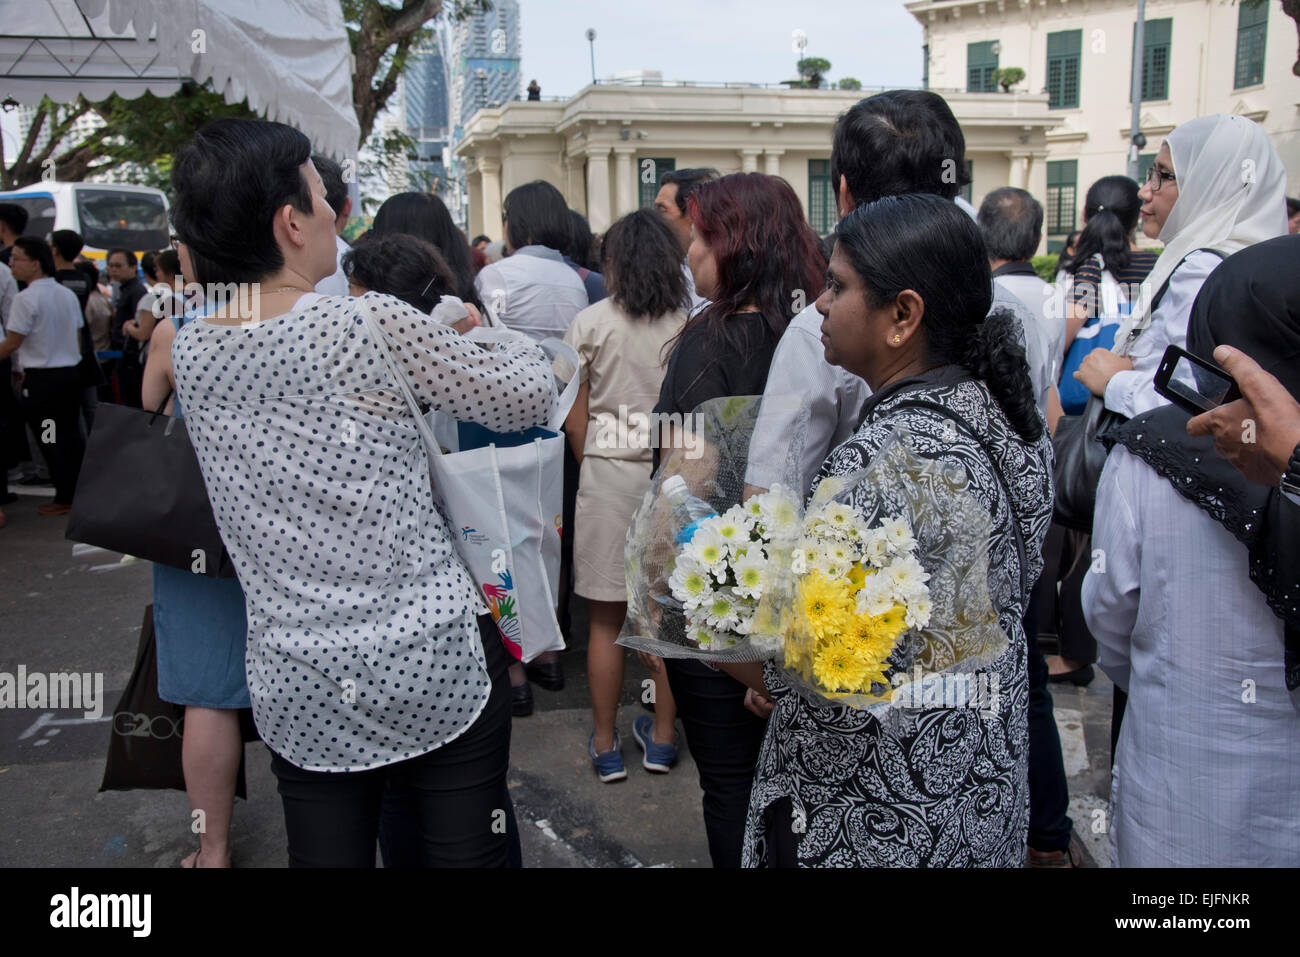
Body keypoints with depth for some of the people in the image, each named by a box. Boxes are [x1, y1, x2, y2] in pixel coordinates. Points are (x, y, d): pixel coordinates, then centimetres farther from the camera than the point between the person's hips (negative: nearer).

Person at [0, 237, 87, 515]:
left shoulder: (26, 299, -15)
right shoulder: (68, 295, 6)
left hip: (42, 379, -7)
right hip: (70, 374, 7)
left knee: (50, 440, 2)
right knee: (71, 435, 13)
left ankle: (64, 498, 7)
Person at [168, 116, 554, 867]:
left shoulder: (191, 351, 1)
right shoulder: (369, 324, -15)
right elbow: (527, 398, -5)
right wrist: (519, 343, 17)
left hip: (295, 686, 5)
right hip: (433, 667, -4)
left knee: (327, 856, 16)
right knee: (465, 854, 11)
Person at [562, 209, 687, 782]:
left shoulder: (590, 322, -4)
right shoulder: (689, 324, -5)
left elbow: (575, 416, -2)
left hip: (607, 473, -1)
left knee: (605, 620, 10)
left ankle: (605, 745, 20)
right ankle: (663, 736, 25)